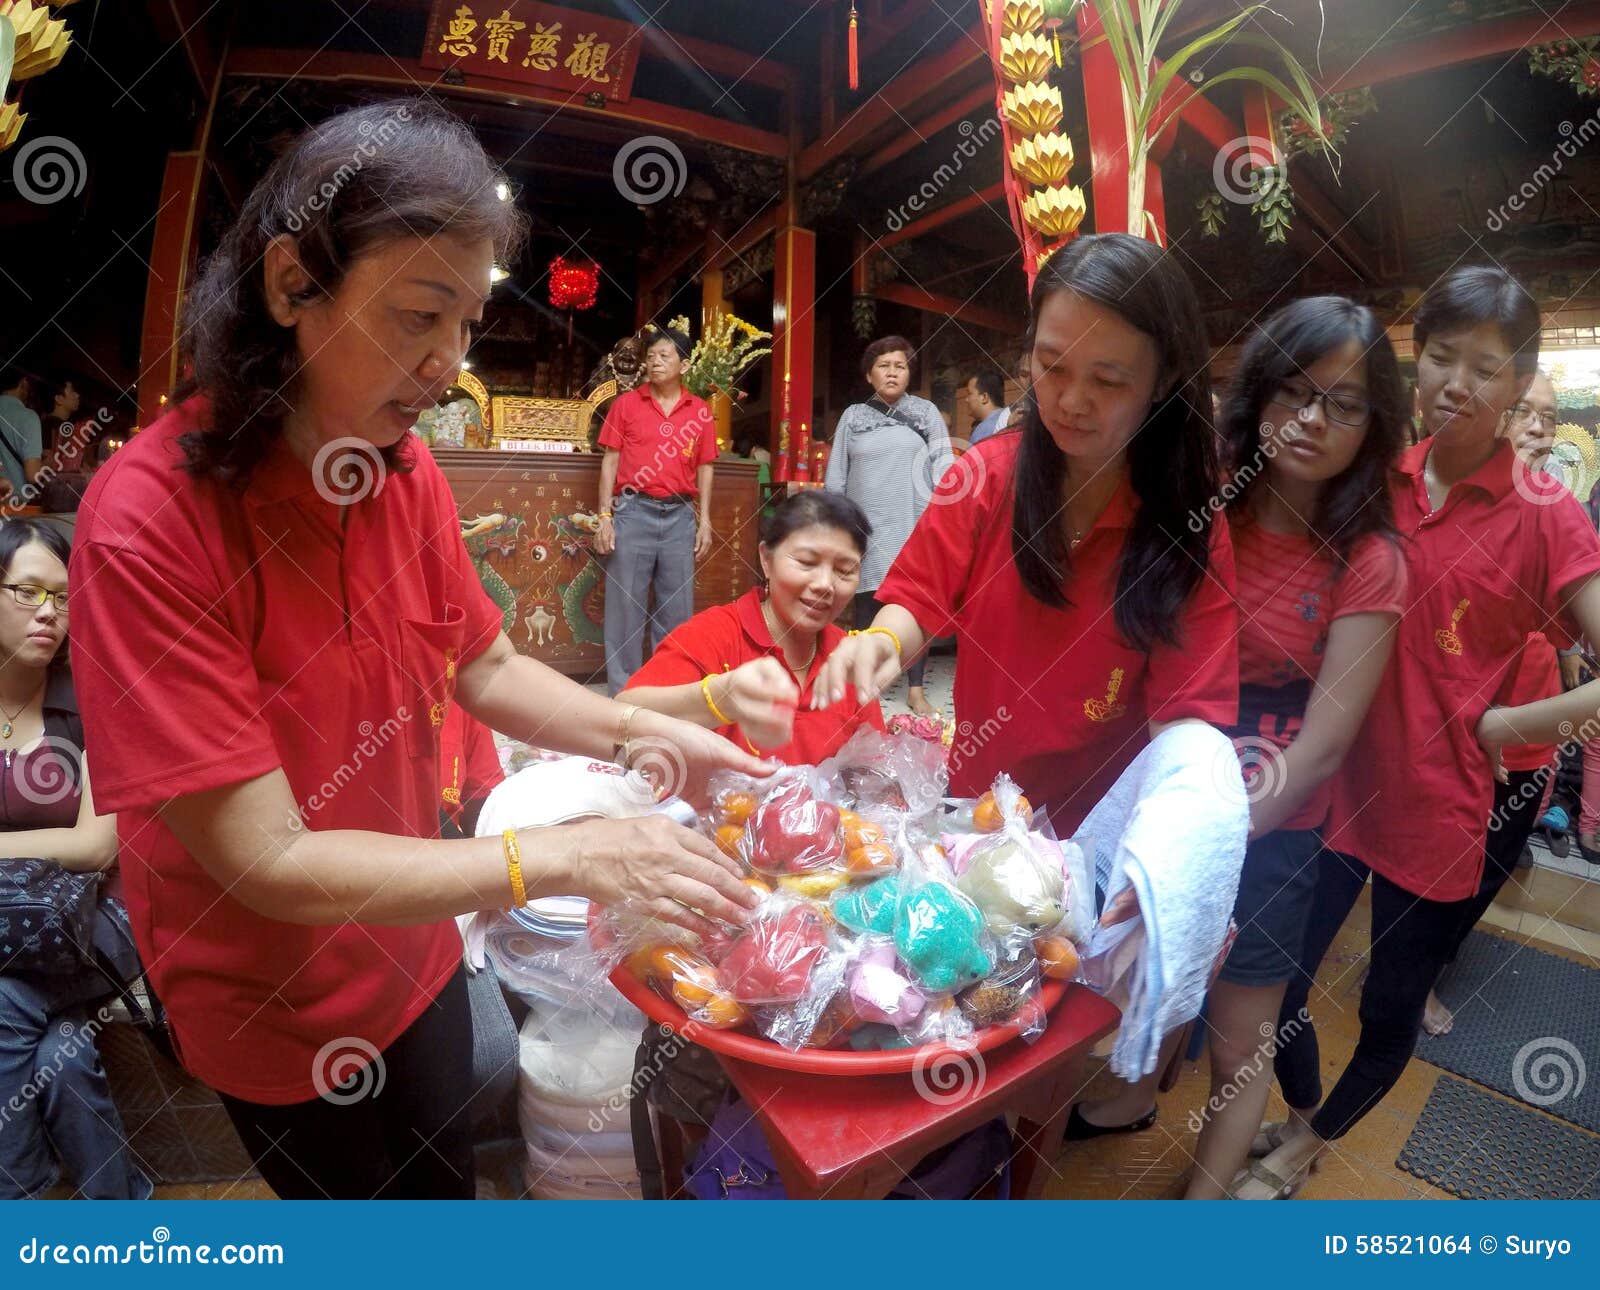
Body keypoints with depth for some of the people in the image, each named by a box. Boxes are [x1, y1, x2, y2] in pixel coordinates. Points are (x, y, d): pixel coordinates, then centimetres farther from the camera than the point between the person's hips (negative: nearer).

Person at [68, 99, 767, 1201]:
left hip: (413, 948, 5)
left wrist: (634, 732, -17)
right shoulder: (146, 519, -29)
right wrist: (564, 860, -33)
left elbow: (485, 669, -1)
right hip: (273, 1006, -4)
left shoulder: (407, 469, -10)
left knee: (448, 1177, 28)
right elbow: (268, 862, -29)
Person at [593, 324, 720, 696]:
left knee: (678, 608, 7)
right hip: (633, 511, -1)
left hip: (680, 515, 2)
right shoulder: (627, 403, 5)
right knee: (626, 604, 1)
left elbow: (704, 468, 12)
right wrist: (605, 516, -4)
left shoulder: (700, 411, 9)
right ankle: (623, 689, 11)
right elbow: (610, 461, 4)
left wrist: (705, 520, 5)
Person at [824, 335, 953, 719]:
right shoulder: (852, 416, 10)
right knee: (867, 605, 2)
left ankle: (915, 690, 8)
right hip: (867, 527, 1)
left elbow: (943, 467, 3)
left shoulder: (926, 412, 8)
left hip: (914, 525, 0)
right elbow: (835, 477, 10)